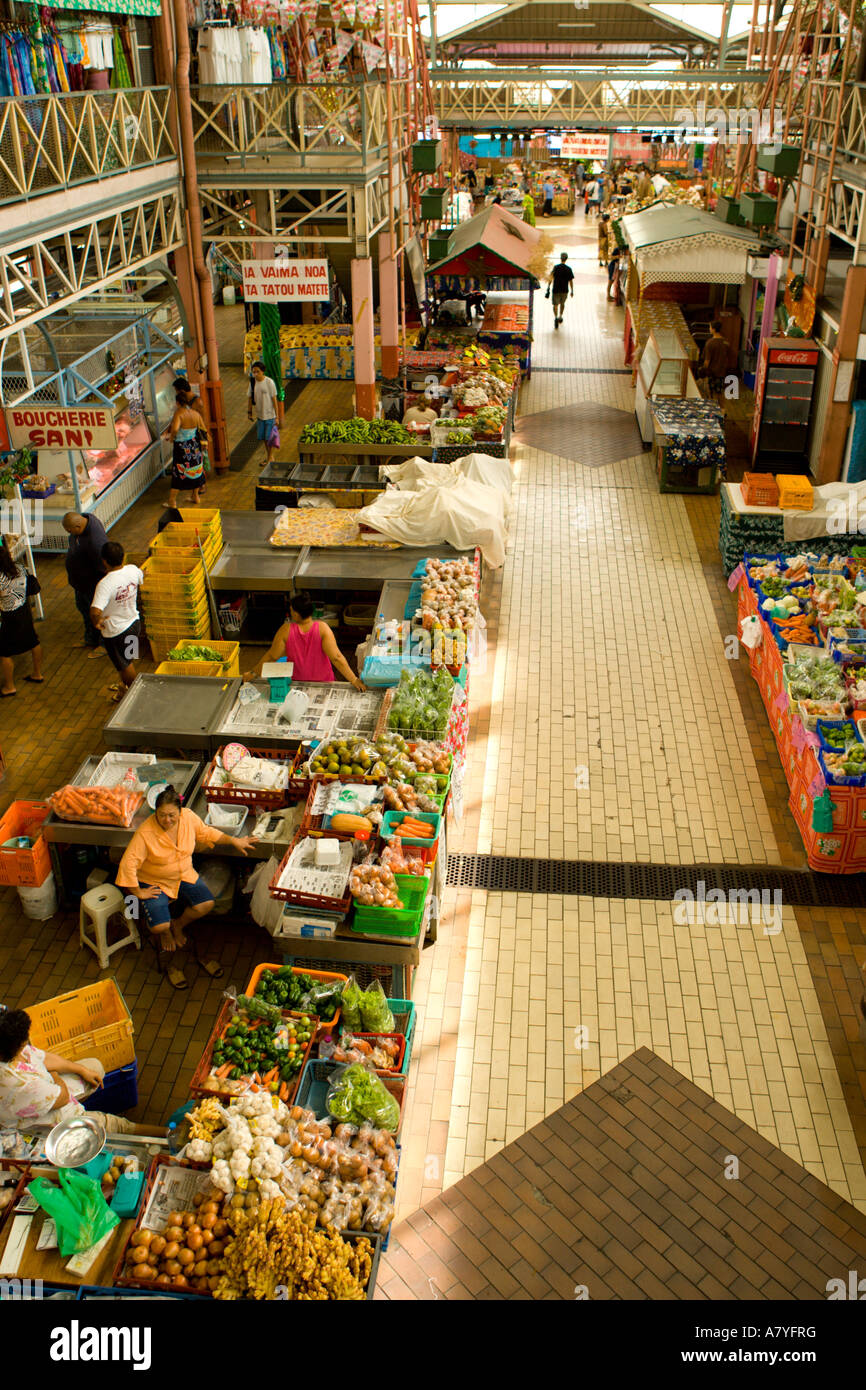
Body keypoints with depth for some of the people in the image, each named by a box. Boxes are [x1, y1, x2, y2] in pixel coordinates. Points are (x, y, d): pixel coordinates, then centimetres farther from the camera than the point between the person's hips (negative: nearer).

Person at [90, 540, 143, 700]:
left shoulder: (105, 584, -32)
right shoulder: (133, 570, -14)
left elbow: (95, 612, -40)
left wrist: (97, 621, -19)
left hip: (116, 632, -6)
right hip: (134, 623, 6)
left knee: (123, 665, 18)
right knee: (128, 659, 29)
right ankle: (126, 686, 51)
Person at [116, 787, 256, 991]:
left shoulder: (189, 817, -13)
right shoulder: (145, 833, -27)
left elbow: (206, 832, 8)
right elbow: (128, 865, -24)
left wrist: (233, 841, 5)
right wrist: (138, 893, -20)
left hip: (184, 875, 4)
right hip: (154, 883, -4)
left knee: (206, 904, -19)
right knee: (159, 927, -22)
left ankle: (178, 925, 13)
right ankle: (165, 932, 19)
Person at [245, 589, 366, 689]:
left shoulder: (286, 630, -20)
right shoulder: (322, 628, -21)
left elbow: (271, 657, -11)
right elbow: (337, 658, -24)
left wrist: (253, 673, 3)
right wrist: (354, 680, -19)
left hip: (296, 682, 0)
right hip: (323, 682, 0)